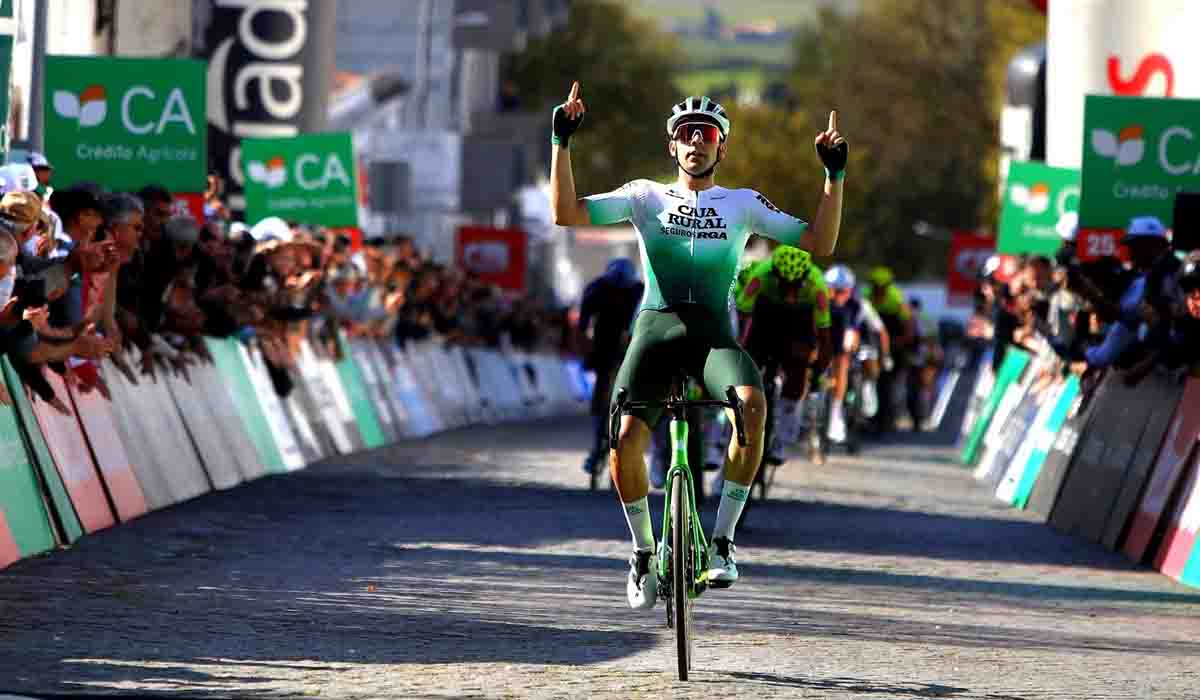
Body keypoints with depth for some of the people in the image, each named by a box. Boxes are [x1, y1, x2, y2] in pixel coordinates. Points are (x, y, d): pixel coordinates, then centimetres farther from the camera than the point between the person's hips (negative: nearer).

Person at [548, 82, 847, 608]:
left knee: (752, 405, -33)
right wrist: (561, 143, -8)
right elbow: (567, 215, 0)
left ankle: (723, 540, -20)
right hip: (655, 328, 0)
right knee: (625, 438, -24)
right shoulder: (646, 196, 12)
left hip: (714, 333, 0)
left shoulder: (742, 203, 13)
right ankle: (643, 552, 3)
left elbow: (820, 243, 9)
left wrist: (834, 176, -1)